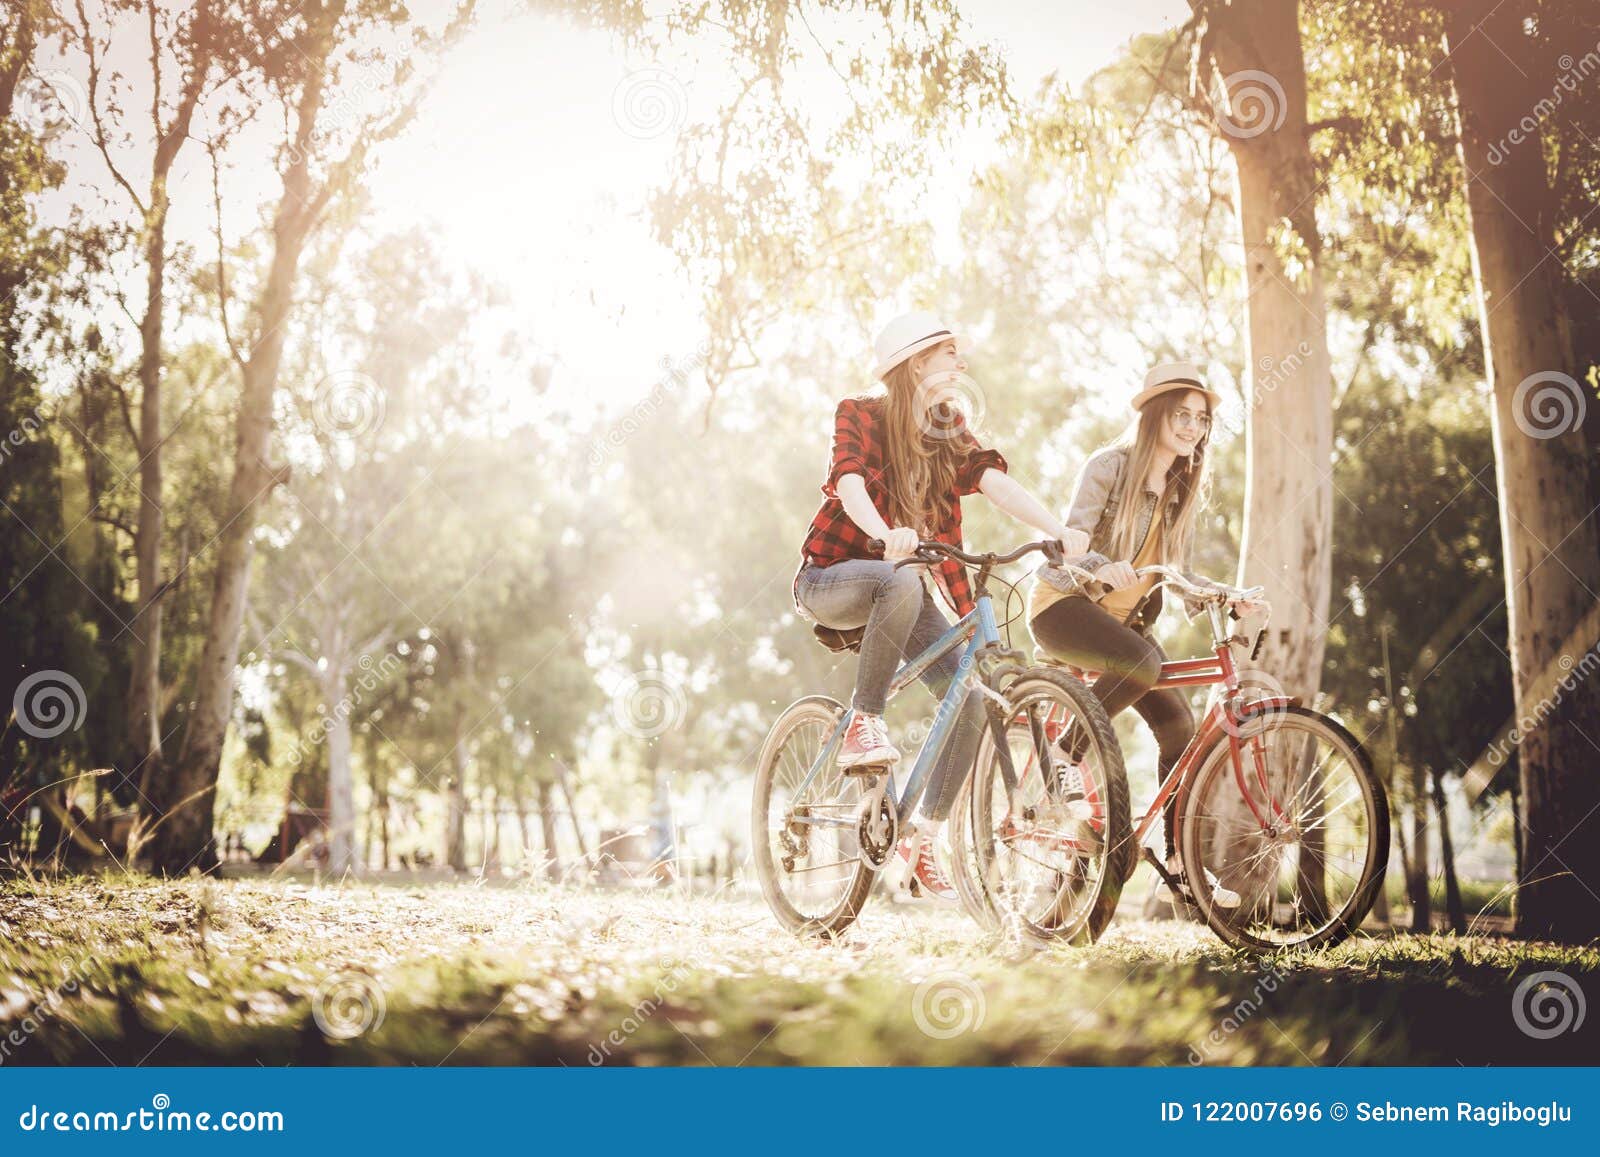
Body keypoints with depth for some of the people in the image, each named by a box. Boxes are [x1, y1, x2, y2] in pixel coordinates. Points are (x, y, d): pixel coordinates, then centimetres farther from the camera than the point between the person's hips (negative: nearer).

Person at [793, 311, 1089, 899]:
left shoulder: (949, 431, 6)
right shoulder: (860, 414, -8)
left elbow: (994, 480, -11)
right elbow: (849, 482, -28)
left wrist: (1058, 530, -29)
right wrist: (887, 535, -49)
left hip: (900, 583, 6)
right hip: (831, 577, -5)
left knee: (970, 698, -12)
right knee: (902, 583, -40)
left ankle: (923, 838, 1)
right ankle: (863, 725, -26)